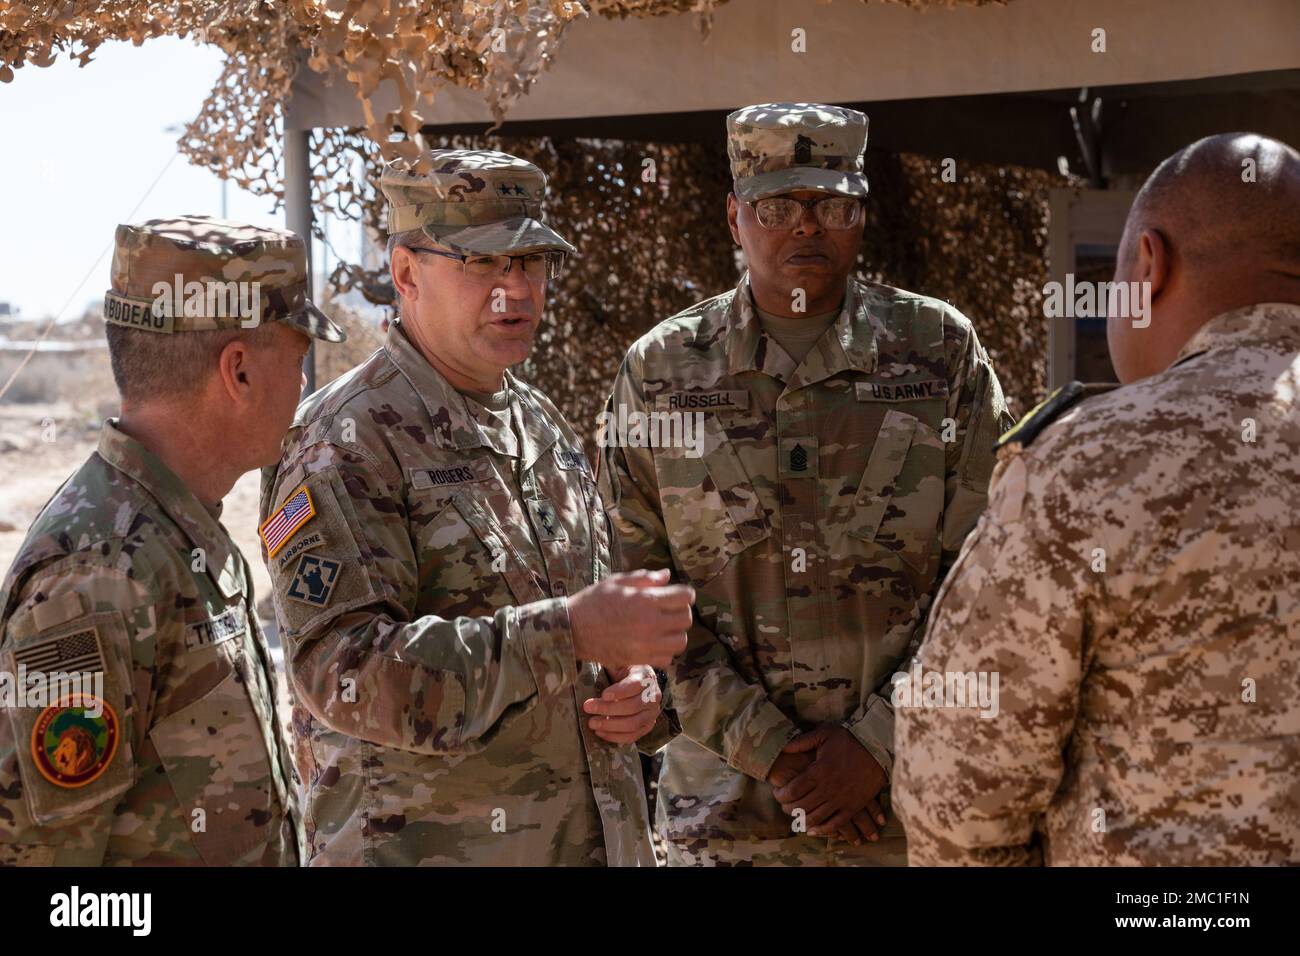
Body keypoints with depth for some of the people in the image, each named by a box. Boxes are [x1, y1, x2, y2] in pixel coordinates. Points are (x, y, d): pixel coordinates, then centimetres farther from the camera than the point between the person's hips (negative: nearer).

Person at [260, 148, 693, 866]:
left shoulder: (547, 430, 11)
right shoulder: (345, 445, -14)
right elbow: (345, 671, -24)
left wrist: (635, 687, -1)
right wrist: (569, 633, -27)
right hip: (420, 846, -7)